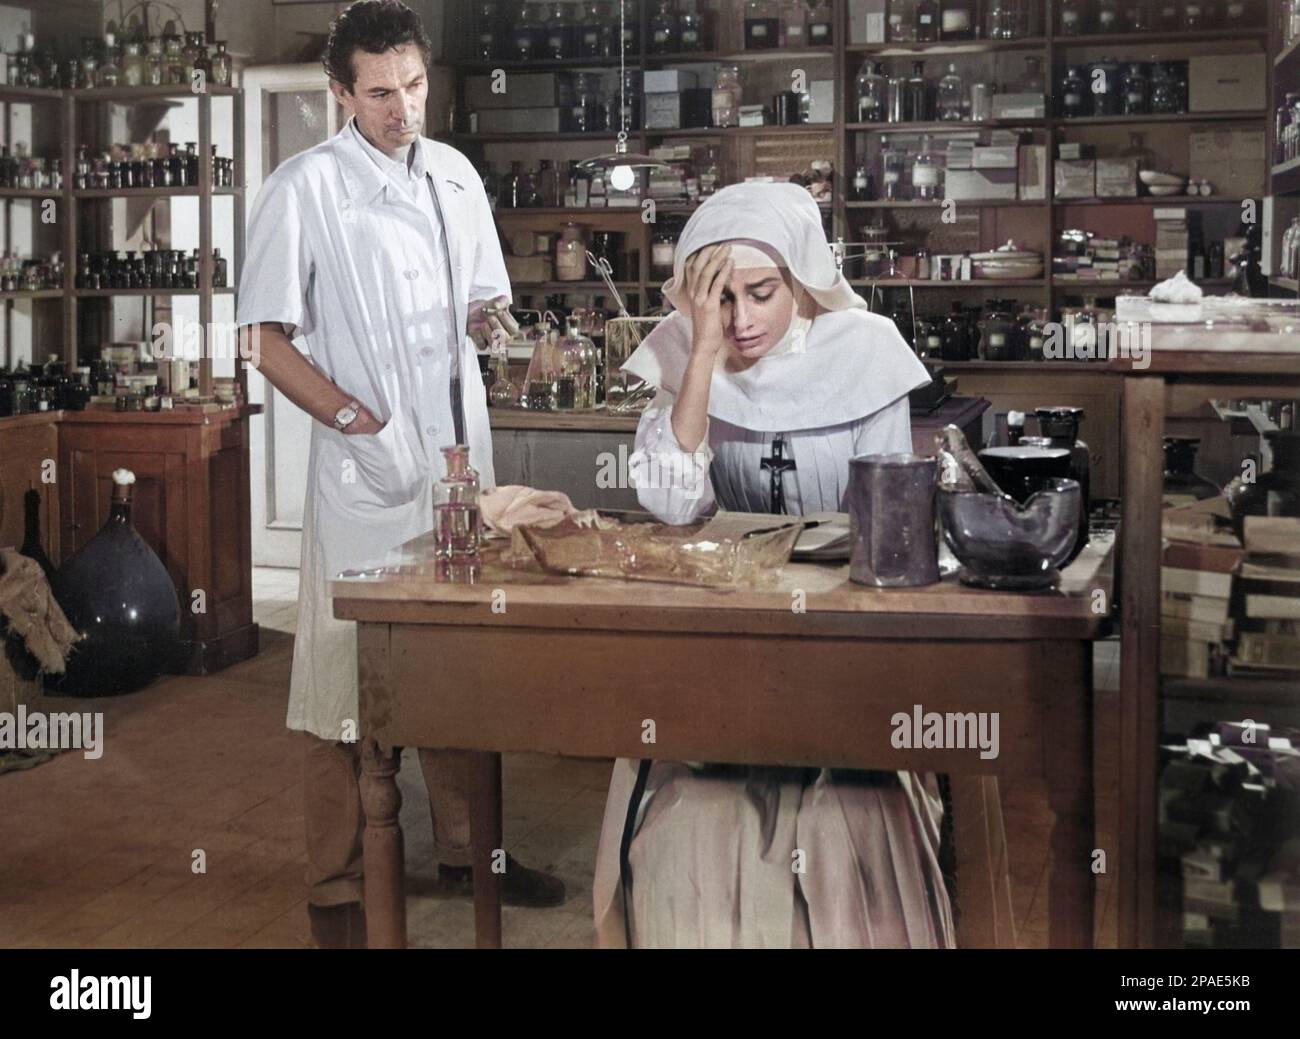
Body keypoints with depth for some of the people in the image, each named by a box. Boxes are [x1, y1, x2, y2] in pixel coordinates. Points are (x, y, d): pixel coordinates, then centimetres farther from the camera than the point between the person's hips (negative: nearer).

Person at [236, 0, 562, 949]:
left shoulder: (456, 175, 12)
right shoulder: (307, 186, -5)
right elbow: (265, 336, -6)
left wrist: (488, 319, -1)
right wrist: (349, 413, -18)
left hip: (462, 453, 6)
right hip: (367, 471, -5)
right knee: (349, 674, -2)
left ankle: (465, 846, 28)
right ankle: (337, 886, 10)